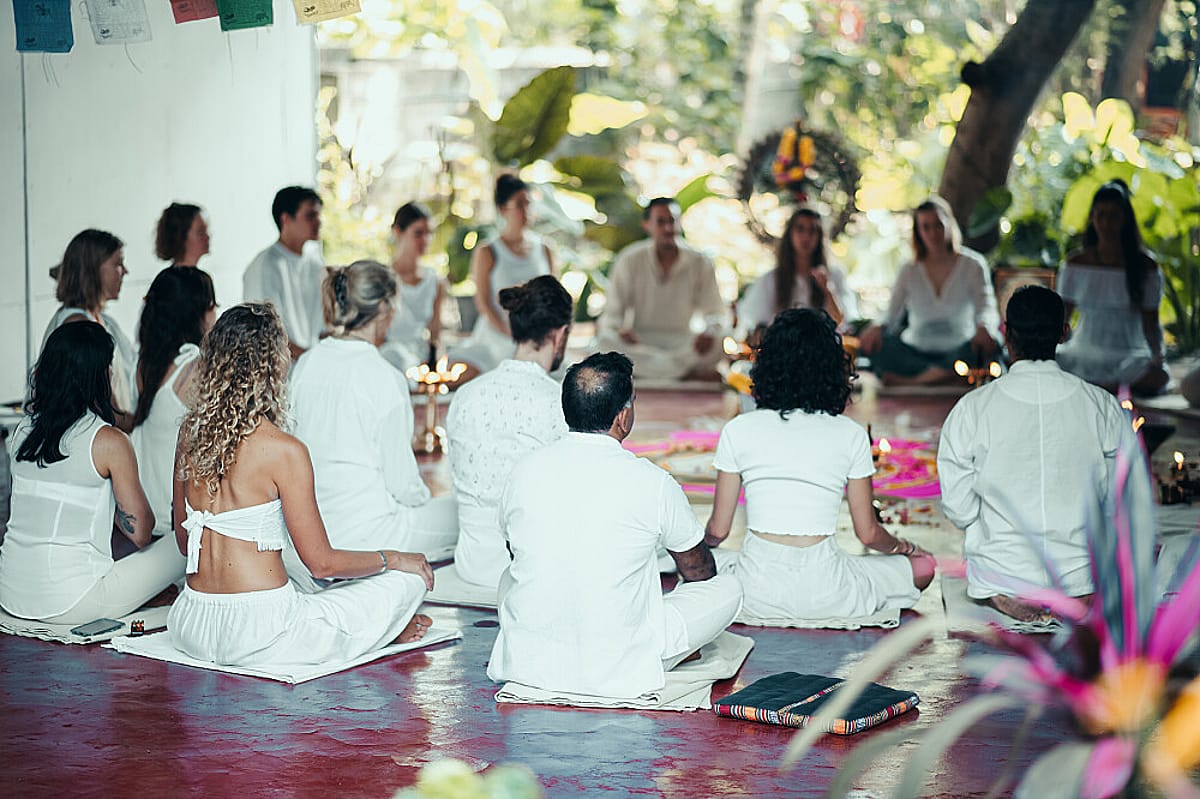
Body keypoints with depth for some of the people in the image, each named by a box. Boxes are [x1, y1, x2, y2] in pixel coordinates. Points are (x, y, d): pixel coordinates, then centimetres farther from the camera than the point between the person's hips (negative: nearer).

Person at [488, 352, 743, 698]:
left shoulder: (525, 471, -2)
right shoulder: (653, 482, -12)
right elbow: (700, 572, 6)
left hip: (529, 664, 3)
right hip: (618, 672, -3)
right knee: (728, 588, 12)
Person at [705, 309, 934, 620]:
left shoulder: (738, 430, -1)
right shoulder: (850, 435, -2)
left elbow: (718, 531, 3)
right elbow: (868, 533, 4)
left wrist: (702, 542, 28)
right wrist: (903, 547, 27)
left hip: (758, 593, 1)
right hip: (824, 598, 0)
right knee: (923, 567, 21)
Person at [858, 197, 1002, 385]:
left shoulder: (972, 264, 2)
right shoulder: (909, 271, 6)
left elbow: (987, 309, -11)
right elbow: (891, 317, -2)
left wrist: (984, 327, -36)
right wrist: (877, 328, -28)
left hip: (957, 352, -1)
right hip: (916, 353, 1)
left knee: (991, 342, -34)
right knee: (871, 343, -26)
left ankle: (911, 381, -30)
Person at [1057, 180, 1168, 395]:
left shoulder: (1144, 266, -1)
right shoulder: (1076, 263, 5)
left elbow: (1150, 323, 0)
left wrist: (1157, 354, -19)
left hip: (1128, 357, -1)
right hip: (1083, 354, 1)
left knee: (1157, 377, -35)